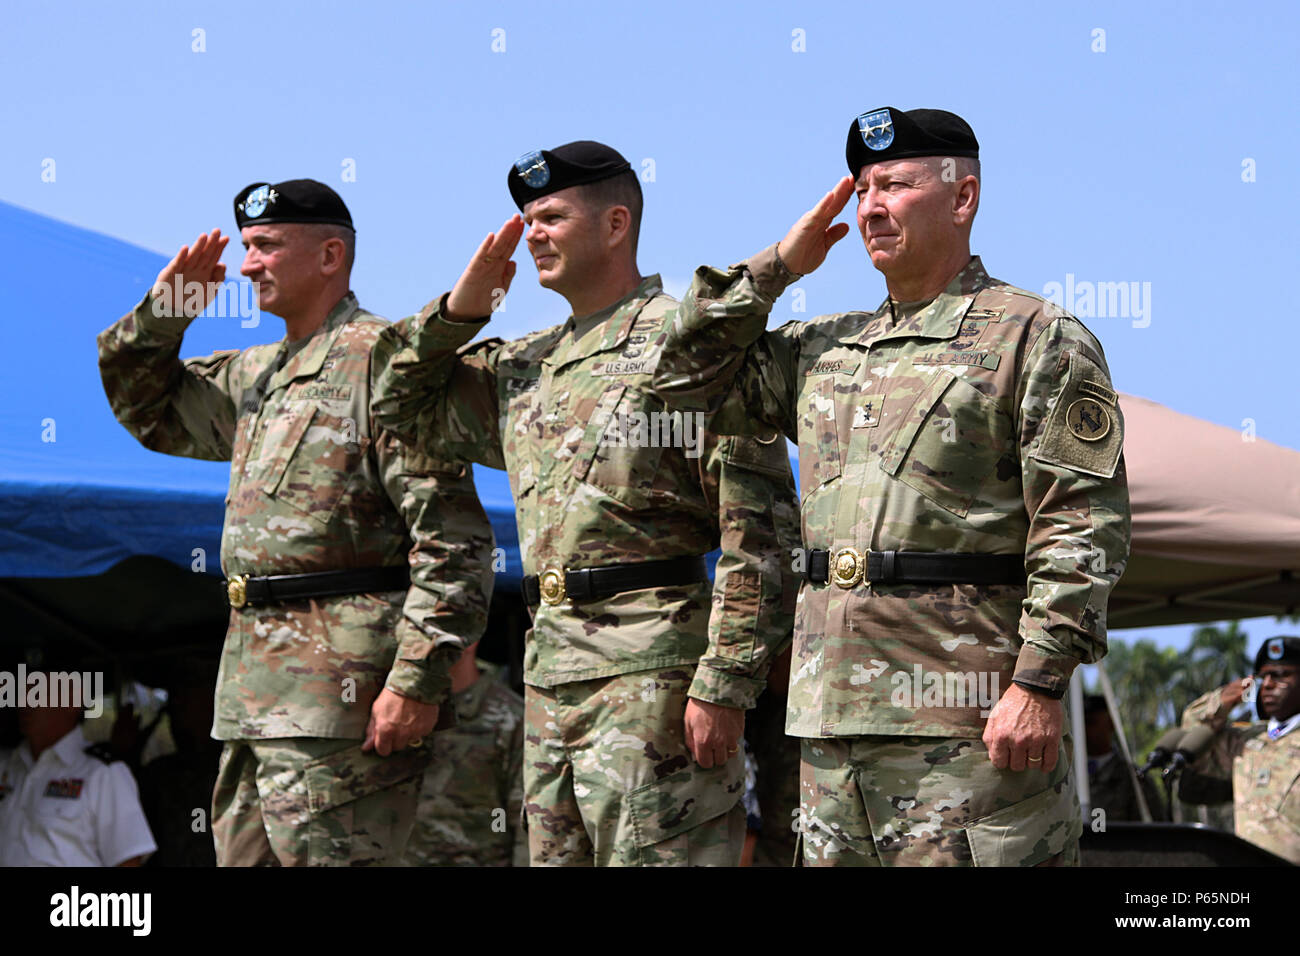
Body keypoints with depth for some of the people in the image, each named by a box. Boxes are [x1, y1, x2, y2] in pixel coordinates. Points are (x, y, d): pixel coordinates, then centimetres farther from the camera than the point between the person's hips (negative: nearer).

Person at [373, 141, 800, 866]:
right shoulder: (524, 365, 18)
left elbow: (758, 527, -12)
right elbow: (405, 409, 29)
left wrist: (724, 684, -18)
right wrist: (460, 308, 13)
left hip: (651, 668, -8)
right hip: (549, 669, 8)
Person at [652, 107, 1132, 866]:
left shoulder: (1038, 339, -2)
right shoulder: (825, 349, 19)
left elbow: (1083, 529, -9)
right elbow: (689, 379, 23)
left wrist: (1040, 684, -18)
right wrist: (777, 266, 14)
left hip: (970, 719, -7)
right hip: (832, 718, 7)